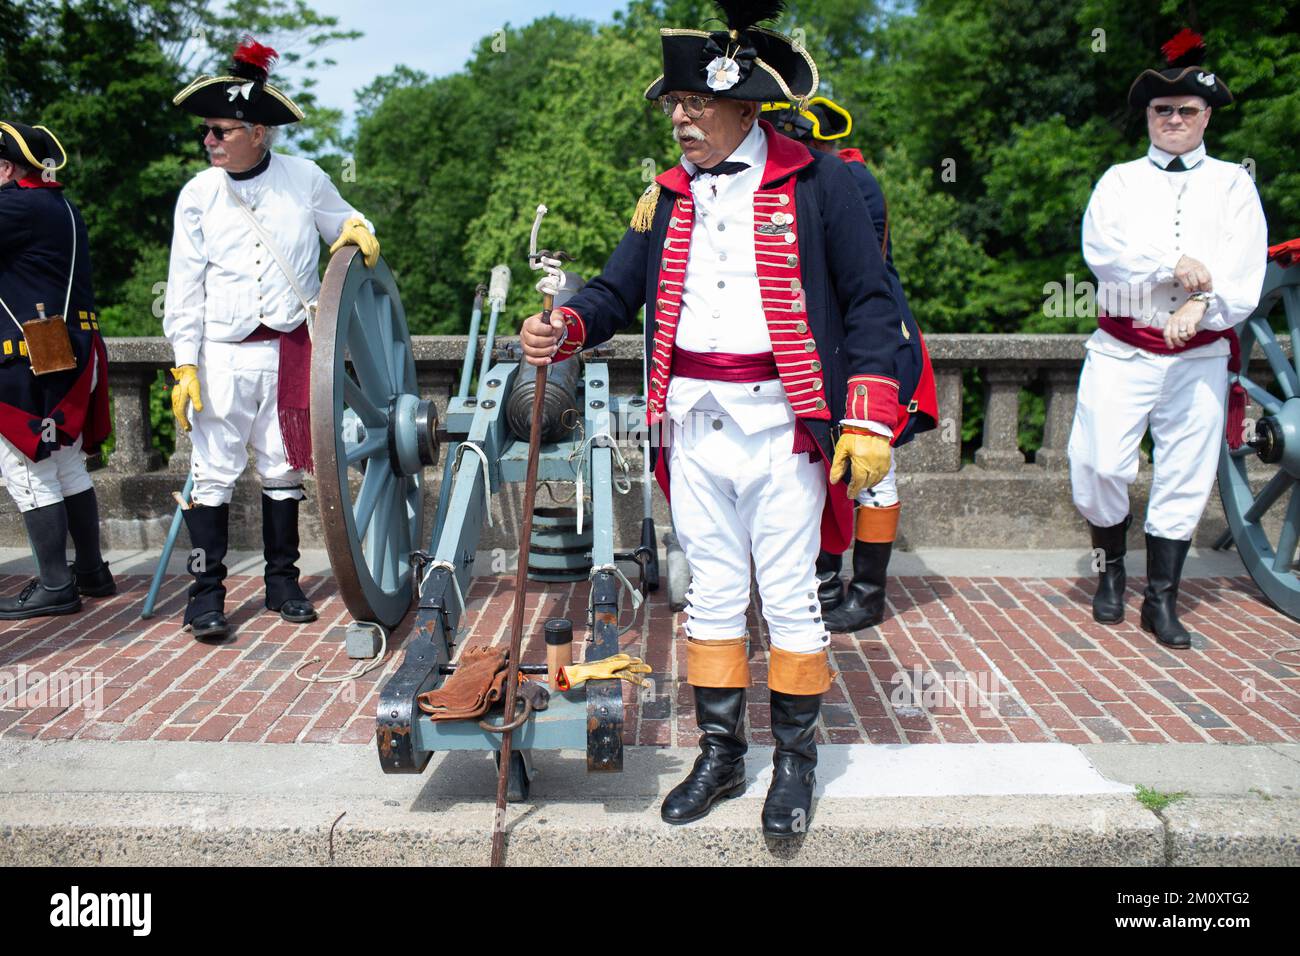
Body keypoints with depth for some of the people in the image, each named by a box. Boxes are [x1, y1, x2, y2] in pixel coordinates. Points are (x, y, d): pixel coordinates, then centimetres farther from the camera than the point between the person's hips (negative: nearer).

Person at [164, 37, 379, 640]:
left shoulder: (304, 179, 3)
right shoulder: (199, 194, 4)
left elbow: (340, 222, 21)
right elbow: (185, 287, 4)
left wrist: (355, 228, -4)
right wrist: (185, 365, -2)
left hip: (290, 351, 1)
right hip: (223, 355, 0)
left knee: (282, 469, 9)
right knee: (213, 472, -3)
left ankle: (282, 581, 22)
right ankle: (207, 592, 6)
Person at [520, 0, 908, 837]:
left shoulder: (816, 180, -3)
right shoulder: (668, 196, 11)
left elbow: (871, 299, -5)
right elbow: (618, 291, 9)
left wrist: (868, 423, -12)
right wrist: (564, 328, -13)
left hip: (781, 419, -4)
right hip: (694, 421, 4)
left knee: (789, 595, 4)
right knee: (713, 592, 12)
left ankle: (797, 761, 23)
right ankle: (721, 753, 27)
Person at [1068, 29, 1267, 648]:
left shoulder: (1233, 183, 12)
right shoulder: (1120, 180, 12)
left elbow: (1245, 272, -1)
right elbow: (1100, 249, -8)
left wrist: (1202, 303, -19)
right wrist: (1173, 265, -18)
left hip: (1200, 354, 1)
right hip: (1121, 350, -1)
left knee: (1185, 478, 2)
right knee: (1099, 465, -8)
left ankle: (1161, 599, 13)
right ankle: (1111, 569, 18)